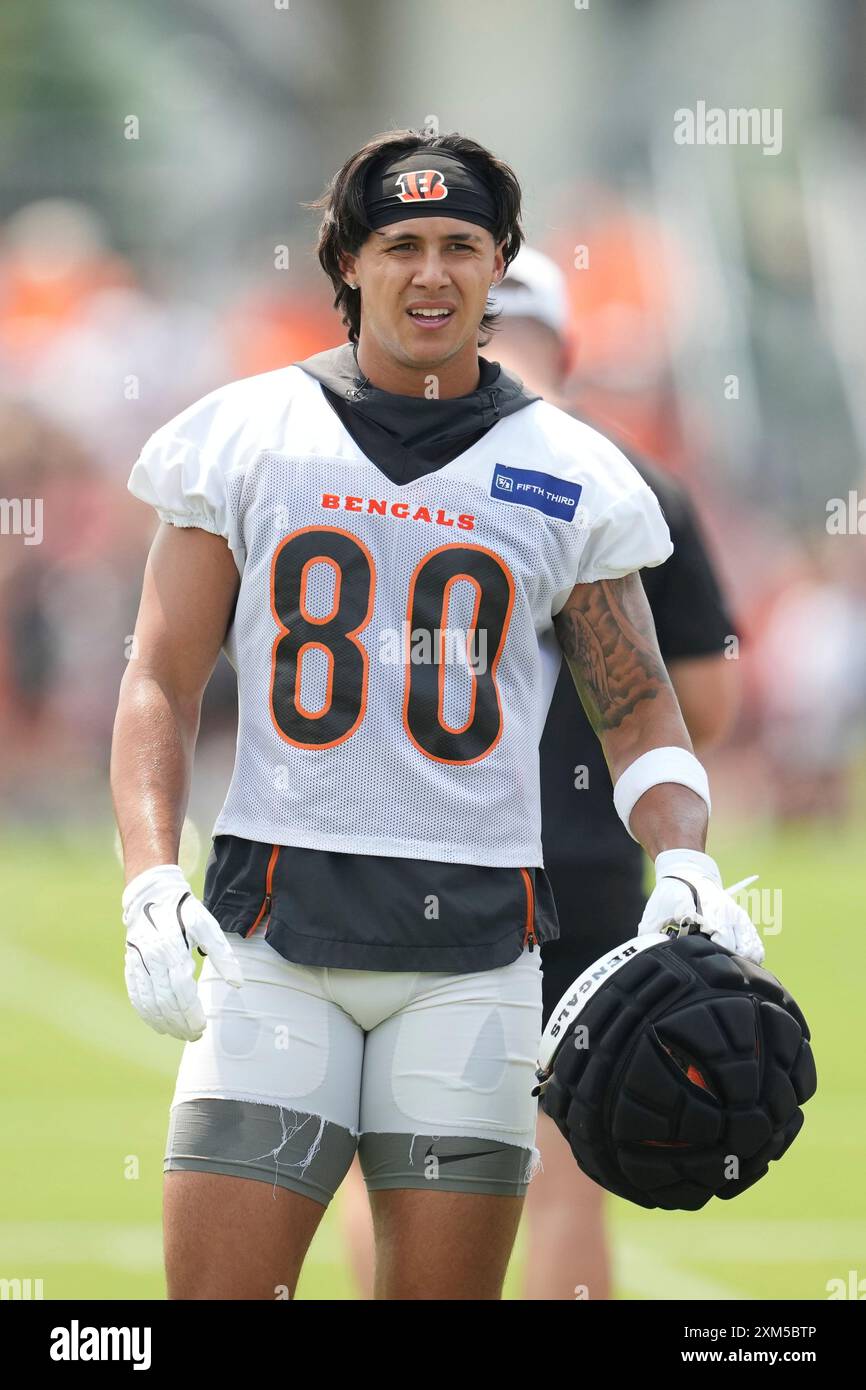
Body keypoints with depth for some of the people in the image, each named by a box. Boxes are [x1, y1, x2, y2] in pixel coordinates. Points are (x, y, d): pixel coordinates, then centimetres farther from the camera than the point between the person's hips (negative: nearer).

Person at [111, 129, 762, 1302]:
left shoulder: (564, 475, 9)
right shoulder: (243, 436, 7)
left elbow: (639, 706, 14)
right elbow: (163, 682, 8)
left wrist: (684, 863, -5)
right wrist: (152, 884, -6)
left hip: (475, 944, 1)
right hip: (275, 935, 0)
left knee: (444, 1288, -2)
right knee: (215, 1286, -10)